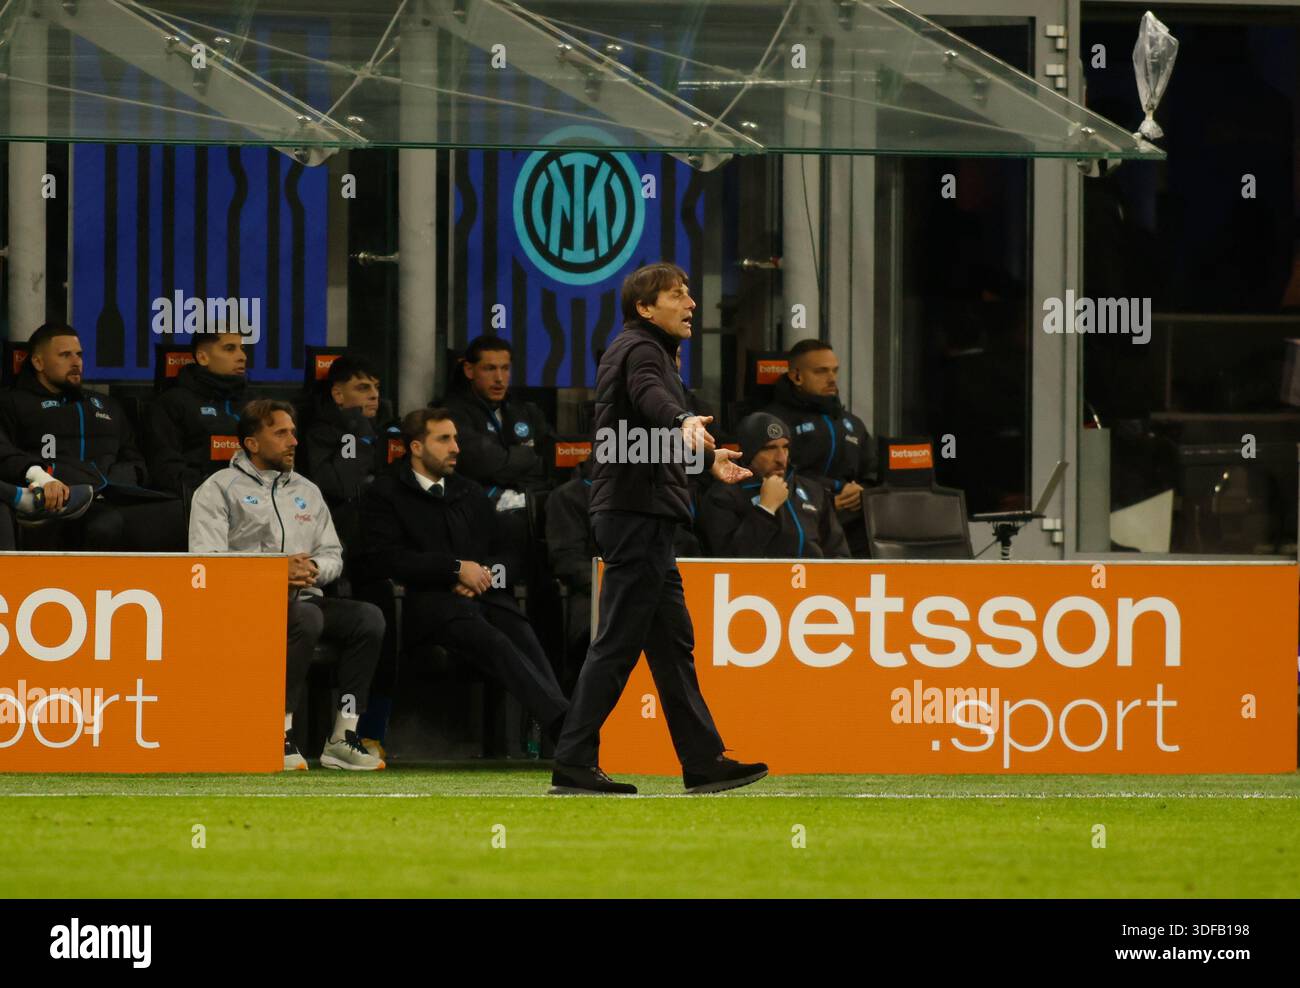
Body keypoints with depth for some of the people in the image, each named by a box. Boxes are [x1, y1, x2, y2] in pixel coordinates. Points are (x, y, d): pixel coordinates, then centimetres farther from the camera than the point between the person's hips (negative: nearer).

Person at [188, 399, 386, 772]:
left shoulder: (306, 491, 25)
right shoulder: (219, 490, 4)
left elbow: (333, 555, 21)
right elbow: (206, 561, -8)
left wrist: (314, 569, -5)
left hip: (305, 598, 6)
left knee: (369, 616, -20)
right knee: (306, 617, -37)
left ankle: (343, 738, -20)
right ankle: (281, 737, -32)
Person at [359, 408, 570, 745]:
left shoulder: (471, 493, 27)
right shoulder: (384, 495, 9)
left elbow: (500, 552, 25)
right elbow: (385, 559, -5)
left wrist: (483, 573, 0)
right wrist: (456, 568, -10)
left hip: (482, 594, 5)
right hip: (428, 601, -5)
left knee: (525, 640, -30)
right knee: (492, 640, -36)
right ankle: (563, 723, -56)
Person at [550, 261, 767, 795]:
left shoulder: (642, 350, 23)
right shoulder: (640, 349, -10)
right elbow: (650, 394, -34)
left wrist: (708, 460, 58)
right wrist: (684, 423, -56)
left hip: (640, 518, 11)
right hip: (636, 515, -11)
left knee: (672, 642, 12)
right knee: (618, 642, -10)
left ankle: (704, 762, 15)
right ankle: (573, 765, -10)